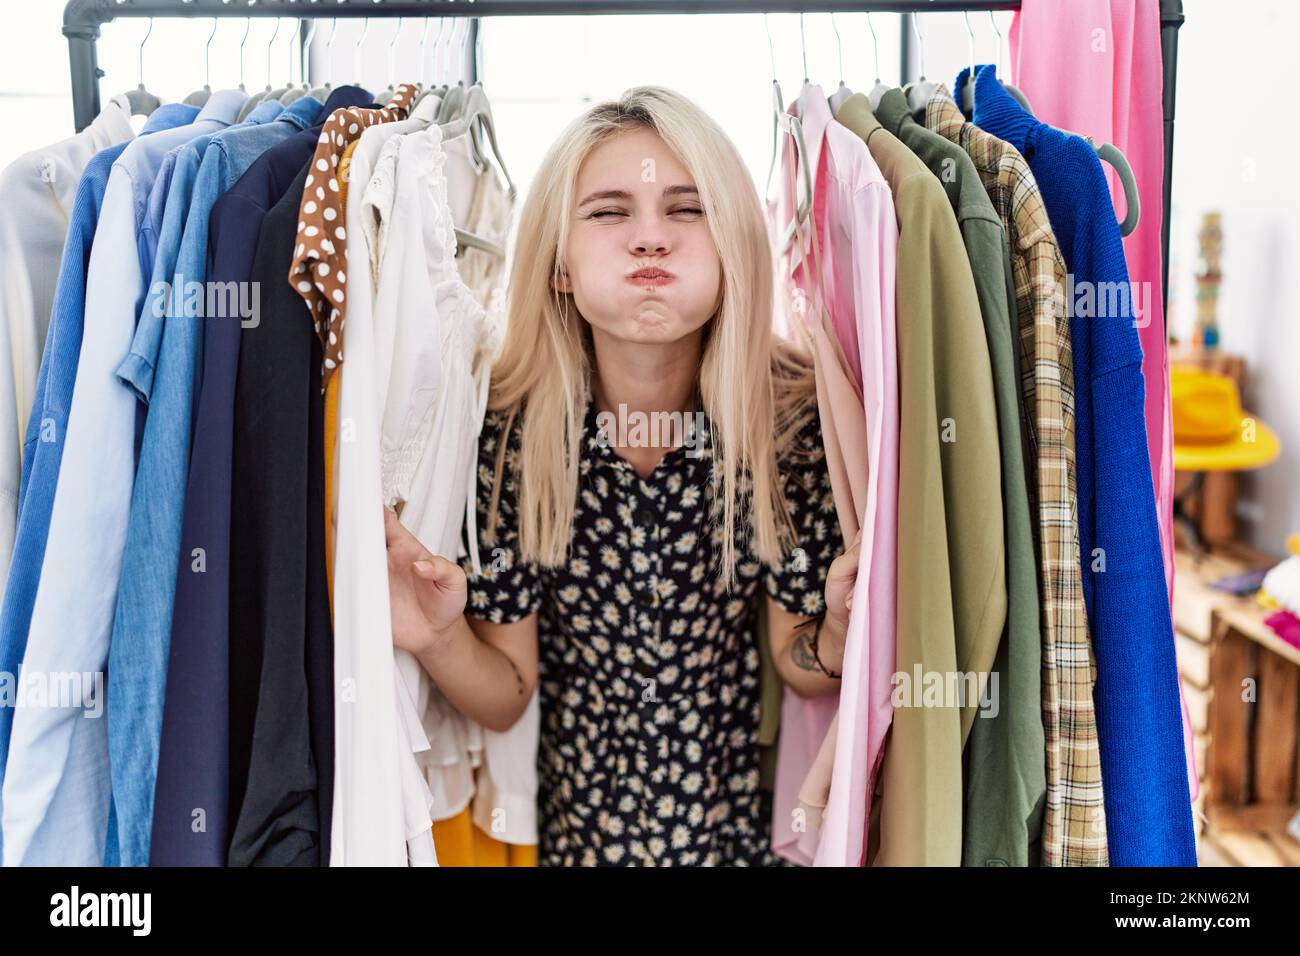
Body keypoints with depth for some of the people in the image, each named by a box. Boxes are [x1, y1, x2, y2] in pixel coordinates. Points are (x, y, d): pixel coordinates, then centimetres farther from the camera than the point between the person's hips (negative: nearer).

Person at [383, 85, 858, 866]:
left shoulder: (792, 412, -20)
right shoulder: (510, 428, -20)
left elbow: (803, 668, -9)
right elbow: (506, 695, -11)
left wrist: (843, 630, -30)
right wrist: (441, 640, -30)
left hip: (745, 820, 0)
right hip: (576, 825, 0)